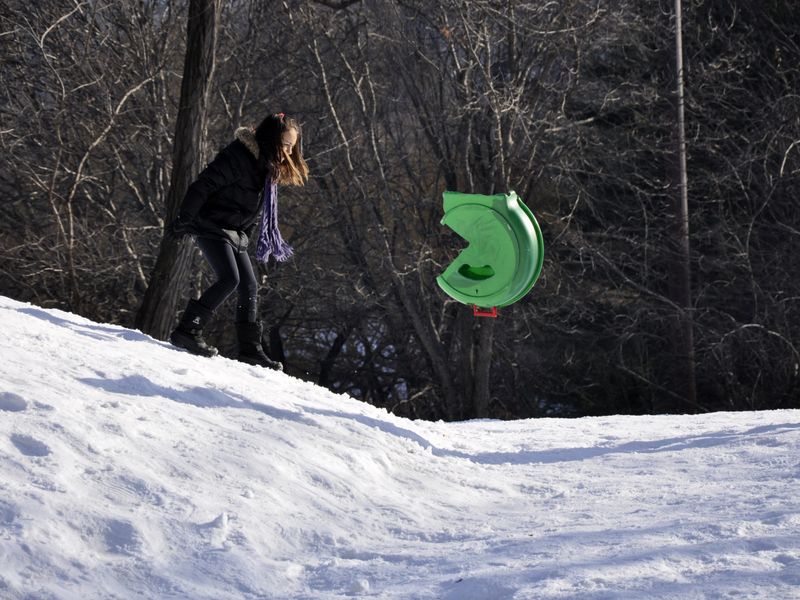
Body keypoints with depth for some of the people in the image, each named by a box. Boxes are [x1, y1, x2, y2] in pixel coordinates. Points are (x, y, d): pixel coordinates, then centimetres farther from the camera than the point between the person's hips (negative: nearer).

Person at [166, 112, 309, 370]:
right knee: (229, 279, -23)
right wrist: (182, 221, -23)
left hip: (234, 233, 9)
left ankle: (250, 349, 13)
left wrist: (244, 237, 19)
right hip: (211, 226, -9)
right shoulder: (238, 156, -19)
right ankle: (187, 331, -21)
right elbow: (204, 185, -22)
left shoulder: (267, 167, 10)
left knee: (249, 287, 6)